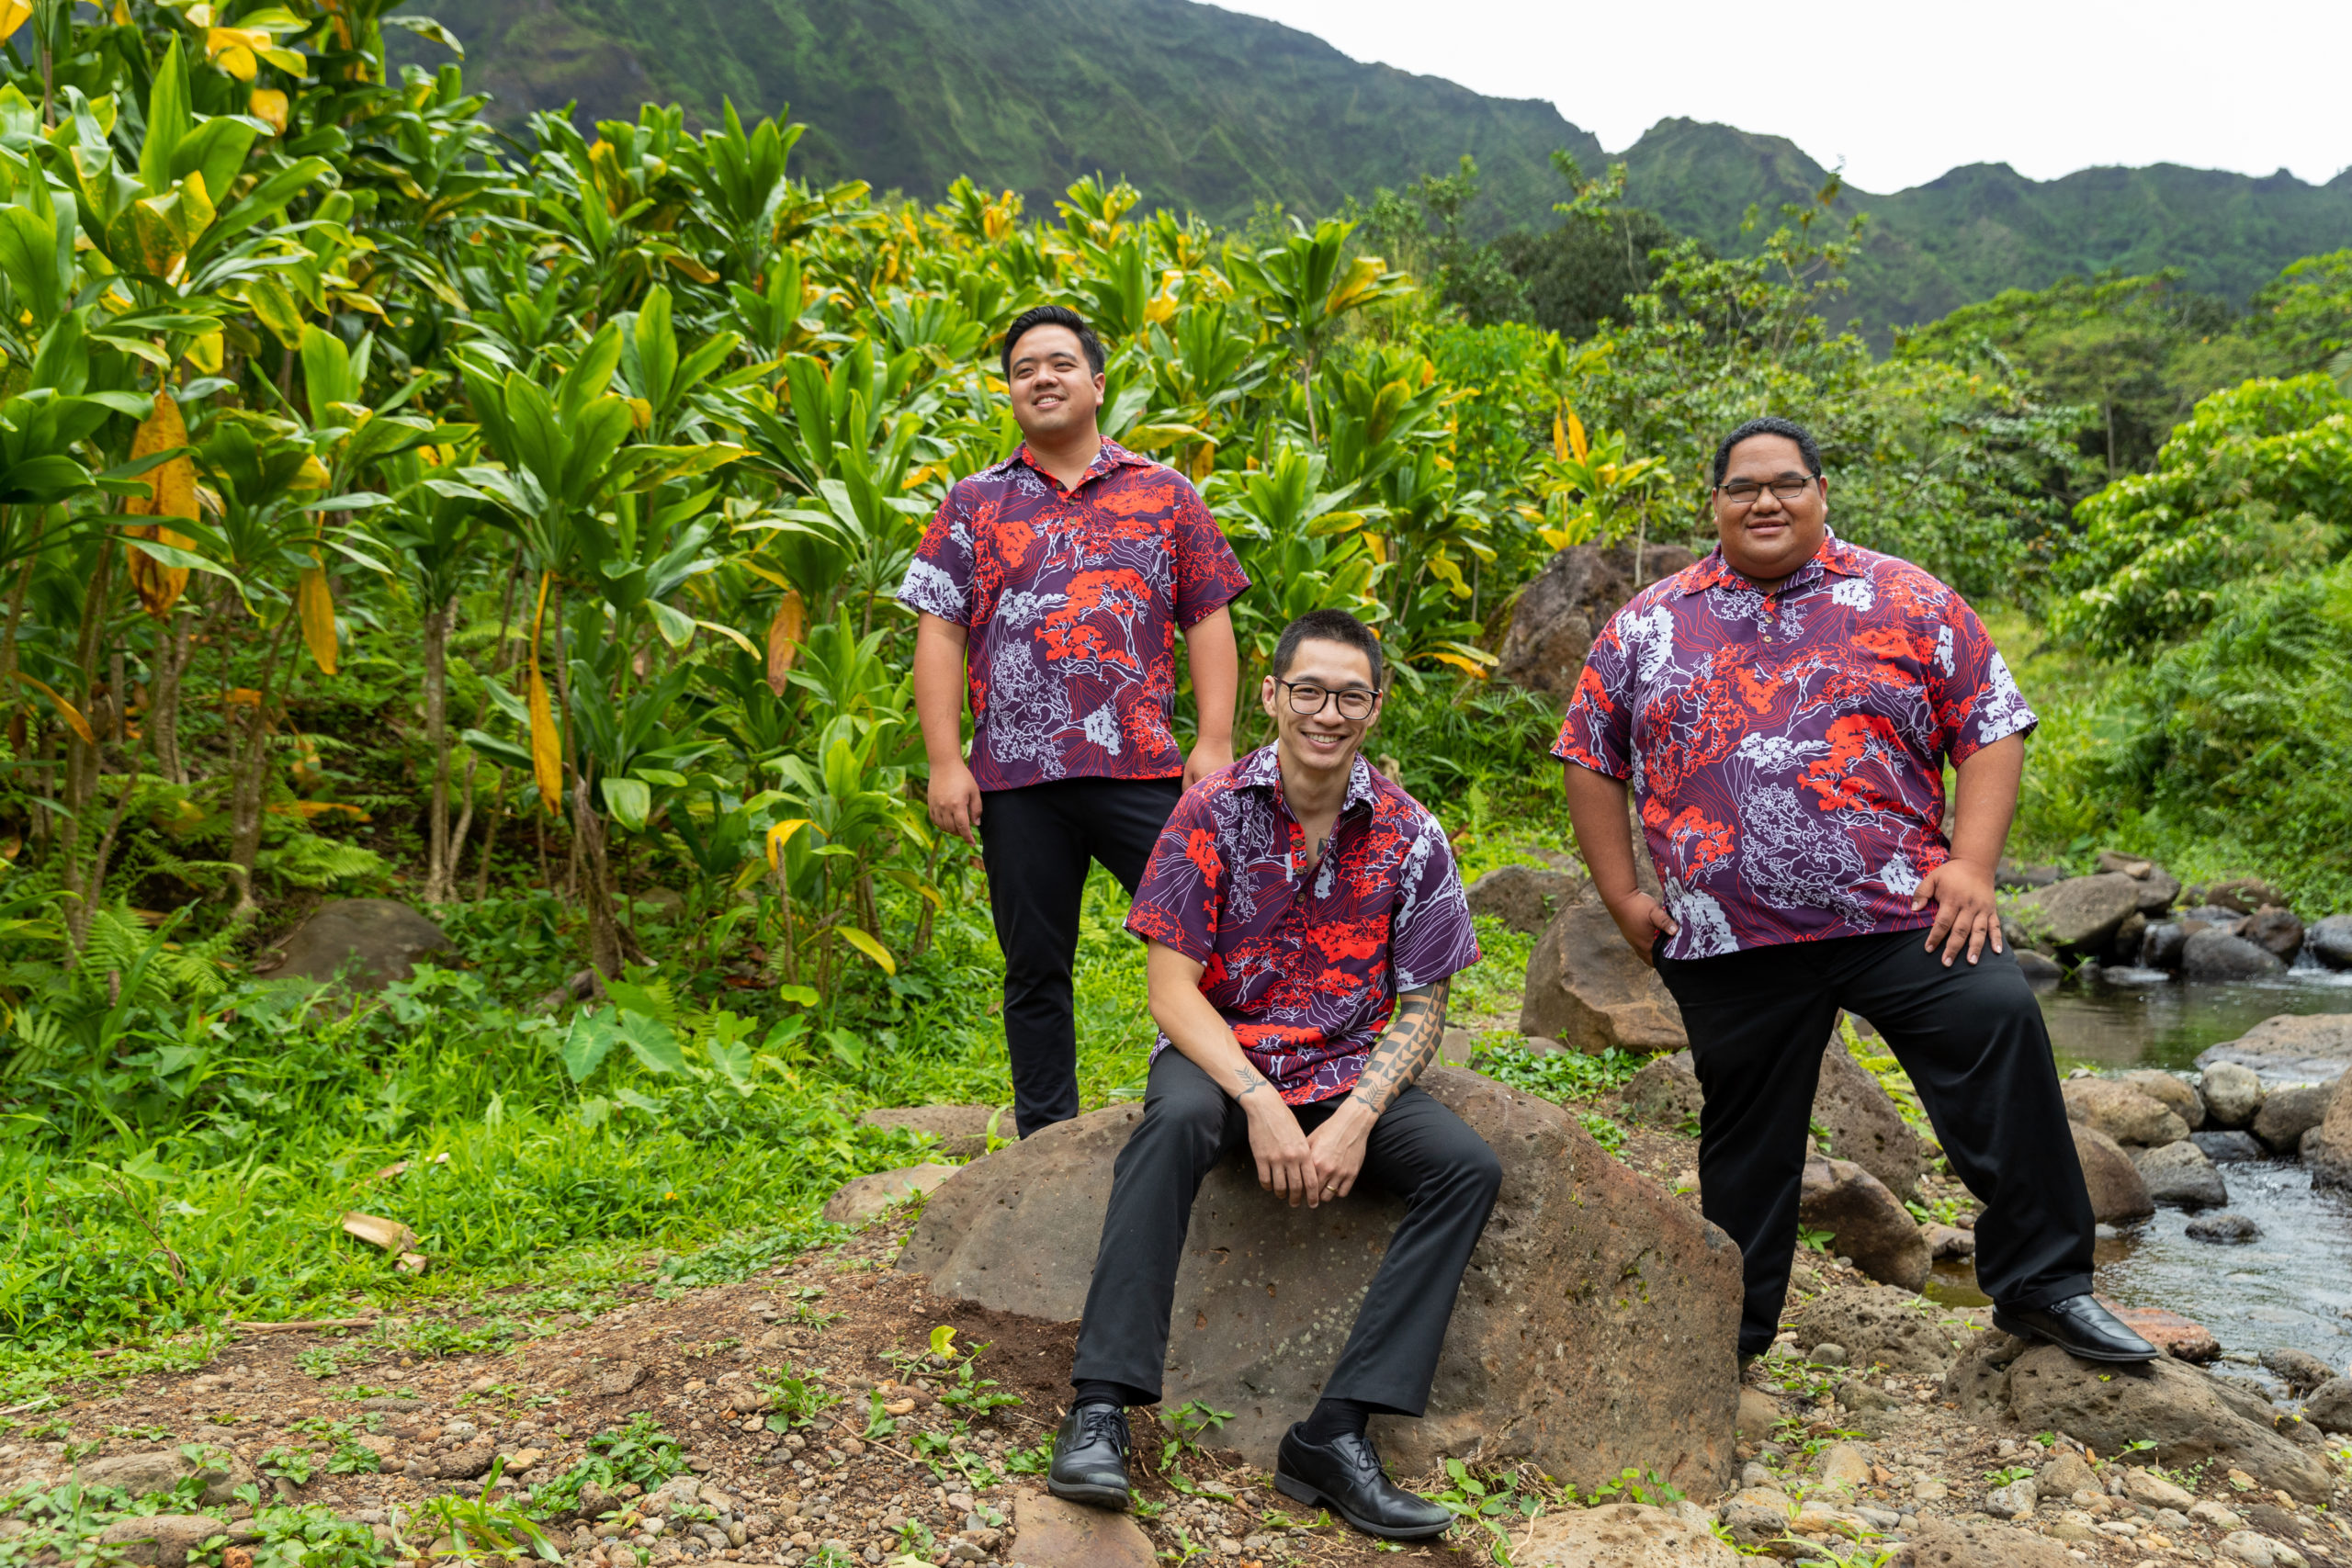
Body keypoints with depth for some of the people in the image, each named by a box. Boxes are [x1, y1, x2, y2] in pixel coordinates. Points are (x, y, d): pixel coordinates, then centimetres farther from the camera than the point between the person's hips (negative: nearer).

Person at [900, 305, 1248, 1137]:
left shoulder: (1164, 494, 11)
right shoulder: (975, 504, 11)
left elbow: (1207, 621, 8)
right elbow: (939, 633, 5)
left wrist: (1214, 741, -3)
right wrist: (945, 761, -4)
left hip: (1143, 770, 0)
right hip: (1017, 778, 1)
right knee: (1035, 969, 9)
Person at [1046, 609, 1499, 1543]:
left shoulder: (1409, 837, -1)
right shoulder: (1214, 813, -6)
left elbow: (1422, 1006, 1)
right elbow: (1172, 987, -10)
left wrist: (1356, 1118, -16)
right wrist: (1260, 1102, -23)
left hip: (1348, 1072, 3)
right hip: (1218, 1055, -2)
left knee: (1469, 1166, -23)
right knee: (1174, 1119, -36)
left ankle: (1336, 1433, -25)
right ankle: (1101, 1409, -34)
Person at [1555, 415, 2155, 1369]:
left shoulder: (1906, 602, 6)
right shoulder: (1647, 626, 9)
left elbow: (1993, 728, 5)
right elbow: (1591, 758, 14)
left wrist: (1970, 864, -8)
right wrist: (1621, 895, 6)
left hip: (1904, 914, -1)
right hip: (1729, 942, 1)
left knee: (2000, 1025, -17)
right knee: (1745, 1127, 10)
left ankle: (2042, 1285, 0)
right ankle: (1733, 1326, 29)